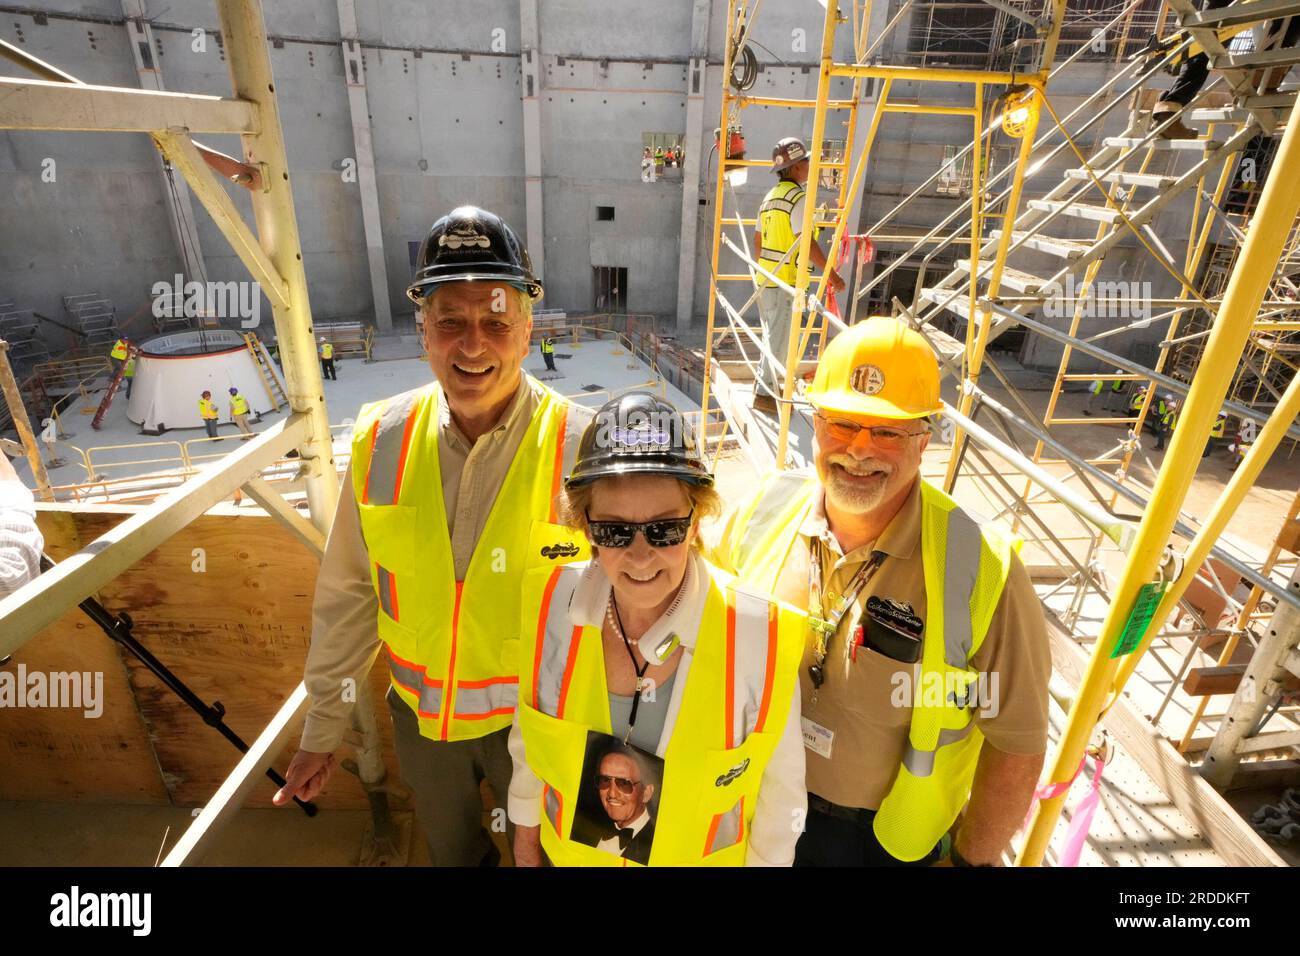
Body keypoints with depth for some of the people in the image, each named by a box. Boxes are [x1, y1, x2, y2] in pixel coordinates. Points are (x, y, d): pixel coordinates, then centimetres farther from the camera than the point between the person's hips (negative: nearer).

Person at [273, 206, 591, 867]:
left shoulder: (579, 447, -22)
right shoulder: (381, 439, -11)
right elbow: (347, 595, -2)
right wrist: (322, 730, 5)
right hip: (419, 715, 3)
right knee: (450, 852, 30)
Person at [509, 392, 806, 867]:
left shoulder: (763, 638, -30)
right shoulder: (551, 605, -21)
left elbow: (780, 797, -13)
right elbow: (529, 740, -4)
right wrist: (525, 838, 7)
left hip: (701, 855, -1)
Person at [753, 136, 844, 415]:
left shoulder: (770, 196, 13)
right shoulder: (797, 197, -13)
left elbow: (758, 239, 20)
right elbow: (807, 242, -22)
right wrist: (832, 274, -18)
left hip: (766, 278, 9)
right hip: (785, 281, -9)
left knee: (771, 334, 19)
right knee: (779, 338, -2)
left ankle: (765, 382, 31)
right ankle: (765, 394, 3)